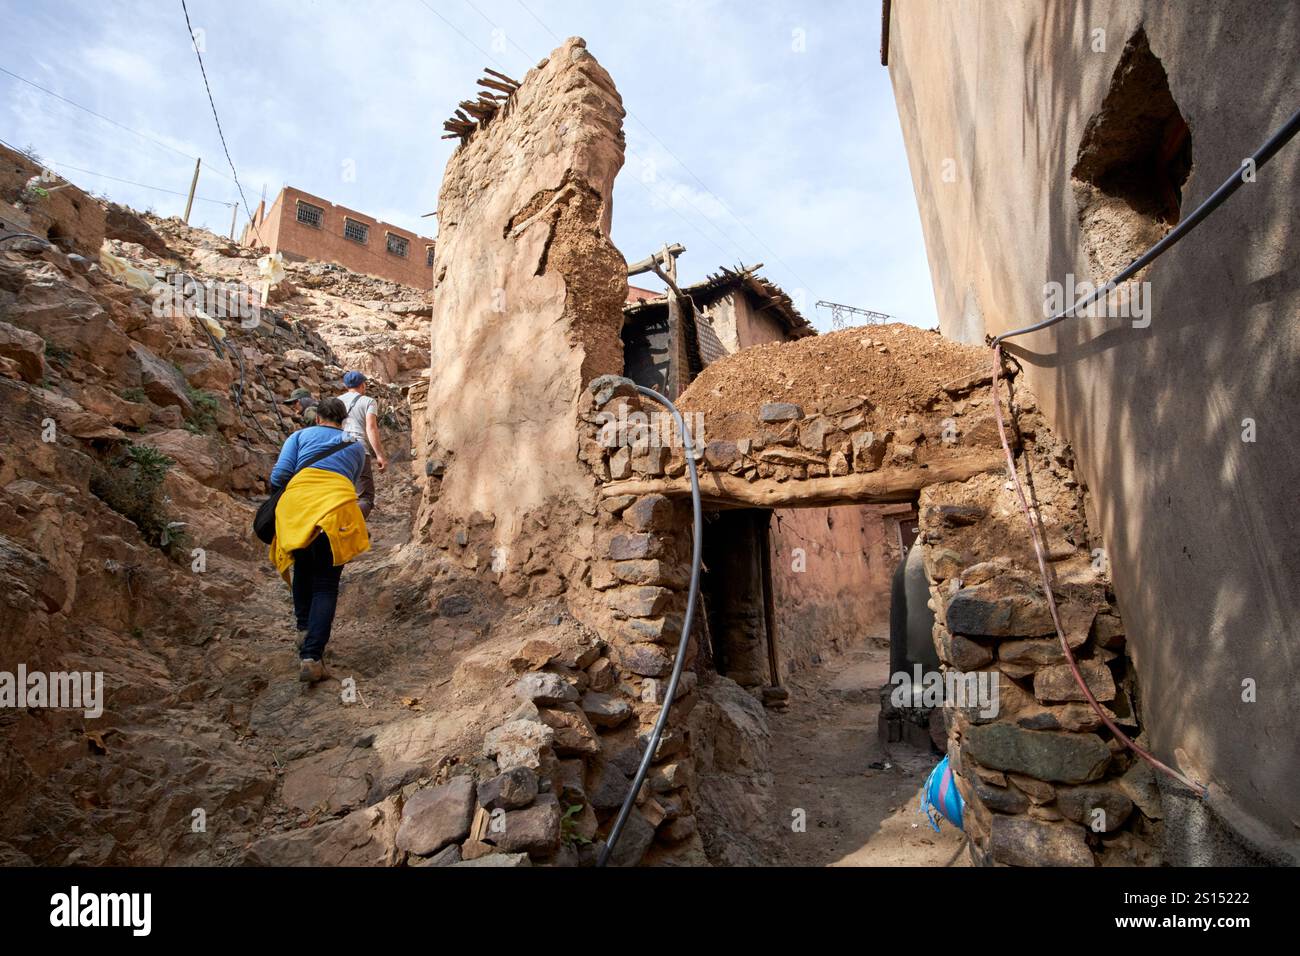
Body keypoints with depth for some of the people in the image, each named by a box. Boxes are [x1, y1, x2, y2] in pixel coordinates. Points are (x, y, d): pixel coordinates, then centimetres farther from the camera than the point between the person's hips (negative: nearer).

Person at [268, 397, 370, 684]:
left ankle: (305, 629, 27)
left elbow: (279, 474, 9)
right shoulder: (356, 447, 28)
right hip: (337, 506, 0)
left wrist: (278, 504, 27)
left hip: (297, 501, 1)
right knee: (325, 585, 3)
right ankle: (311, 657, -9)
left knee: (303, 570, 27)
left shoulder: (300, 435, 22)